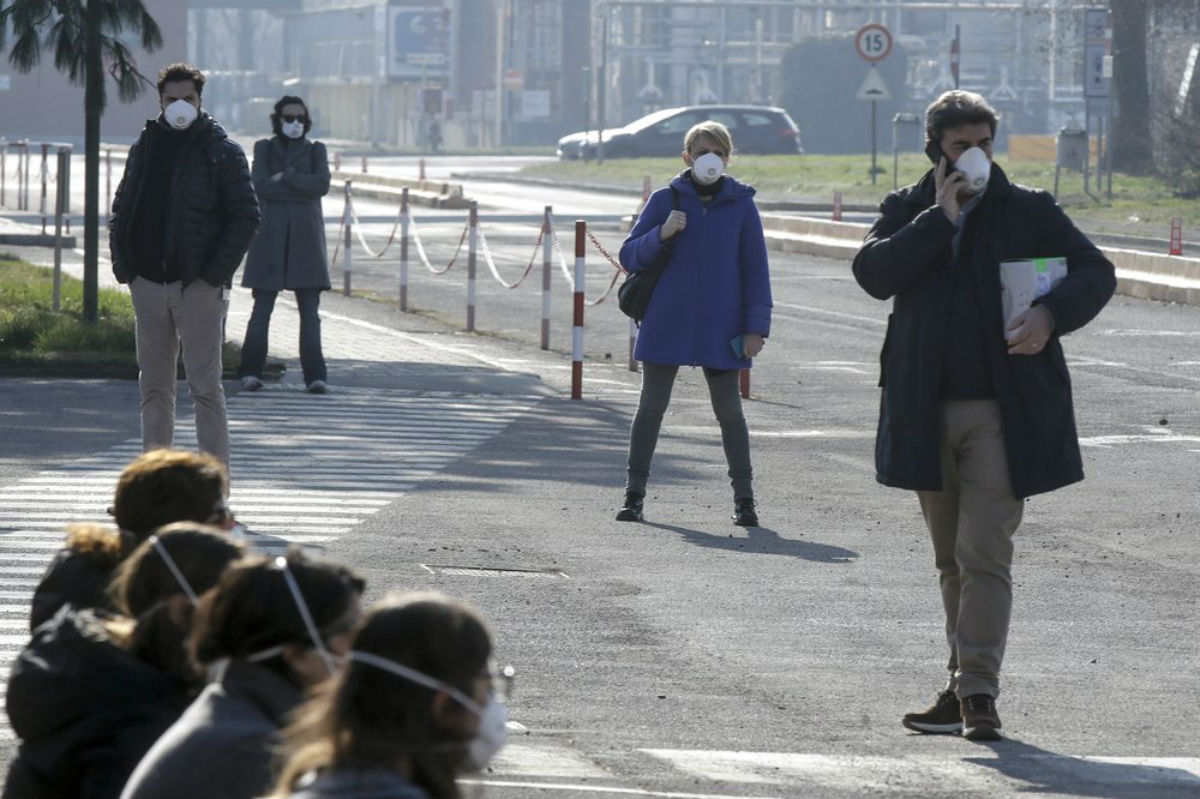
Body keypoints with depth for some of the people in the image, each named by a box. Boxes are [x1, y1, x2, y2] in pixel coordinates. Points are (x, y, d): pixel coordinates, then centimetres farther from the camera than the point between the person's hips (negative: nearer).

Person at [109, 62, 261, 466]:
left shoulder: (222, 152, -1)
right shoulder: (144, 148, 13)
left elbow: (246, 216, -4)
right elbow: (121, 210, 18)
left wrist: (217, 272, -12)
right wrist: (123, 265, 4)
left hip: (198, 285, -5)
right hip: (148, 282, 5)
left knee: (205, 386, -6)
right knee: (154, 386, 9)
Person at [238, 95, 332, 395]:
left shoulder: (316, 151, 12)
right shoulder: (264, 148, 10)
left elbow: (322, 184, -5)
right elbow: (260, 185, -6)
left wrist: (287, 177, -9)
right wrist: (302, 189, -8)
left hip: (305, 238, 1)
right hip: (271, 235, -1)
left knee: (310, 310, -4)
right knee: (262, 307, -4)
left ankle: (315, 376, -6)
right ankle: (251, 372, -1)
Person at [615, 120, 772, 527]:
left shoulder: (741, 205, 1)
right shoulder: (665, 200, 1)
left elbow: (755, 269, 3)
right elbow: (630, 256, 1)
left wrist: (755, 326, -4)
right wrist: (661, 235, -18)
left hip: (720, 330, 0)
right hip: (666, 324, 0)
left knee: (729, 410, 4)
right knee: (651, 407, 5)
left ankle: (744, 498, 11)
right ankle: (634, 494, 12)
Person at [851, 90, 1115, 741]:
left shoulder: (1028, 211, 4)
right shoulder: (907, 210, 8)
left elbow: (1096, 273, 5)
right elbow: (874, 274, -9)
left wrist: (1051, 315, -14)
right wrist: (941, 218, -14)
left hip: (1001, 412, -3)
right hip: (926, 411, 3)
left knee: (985, 554, -12)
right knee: (952, 559, 11)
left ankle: (977, 689, -14)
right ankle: (965, 690, 18)